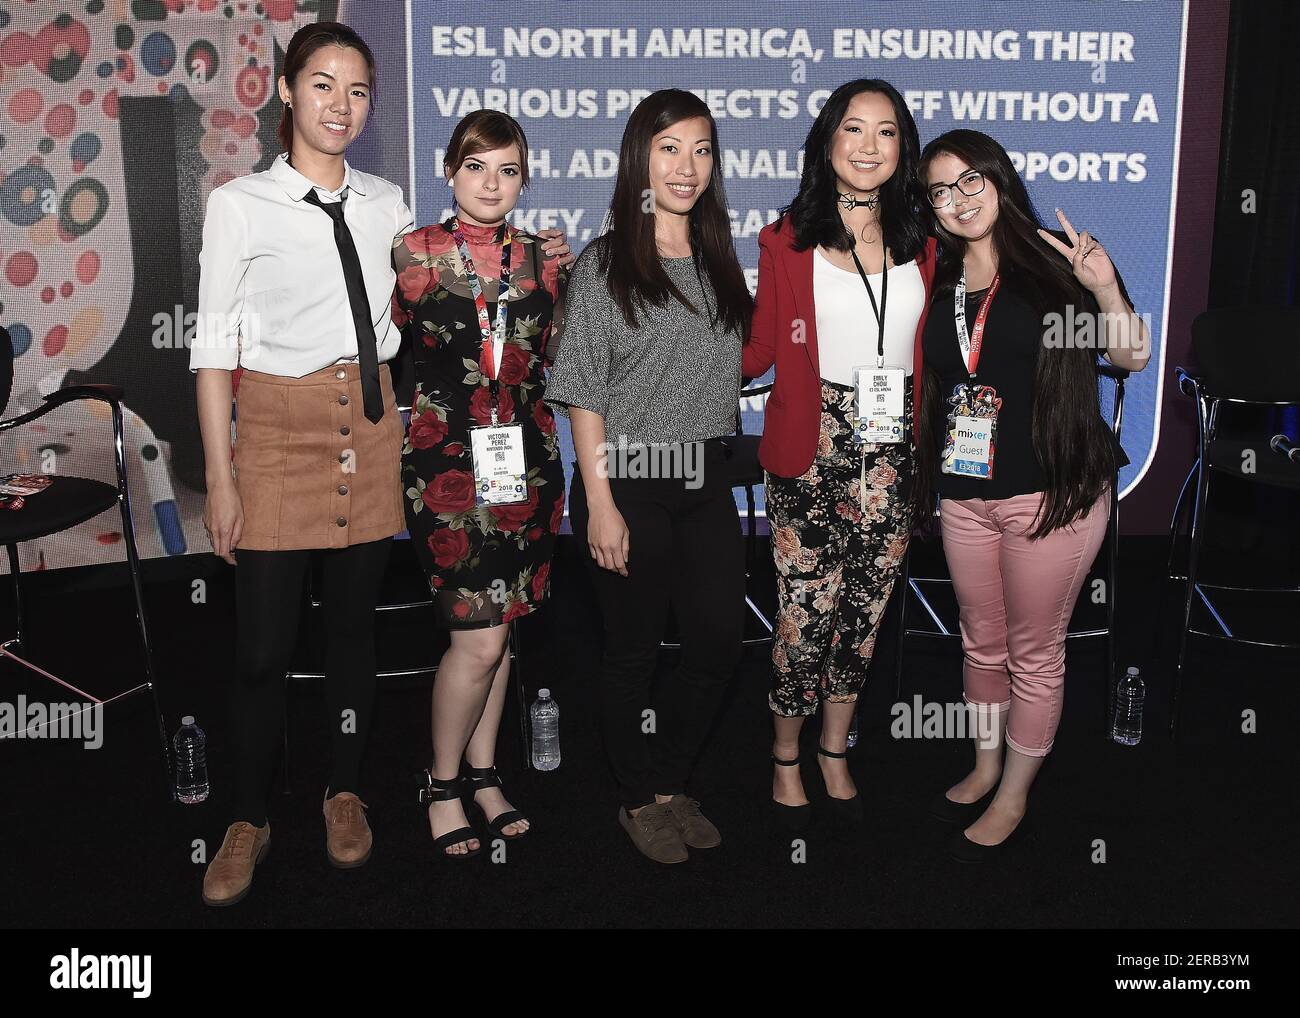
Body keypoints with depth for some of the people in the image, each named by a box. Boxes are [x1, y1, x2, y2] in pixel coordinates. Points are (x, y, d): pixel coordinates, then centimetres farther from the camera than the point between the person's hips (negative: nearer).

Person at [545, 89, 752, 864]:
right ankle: (642, 799, 26)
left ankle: (671, 781, 28)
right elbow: (585, 393, -8)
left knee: (720, 640, 6)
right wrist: (600, 504, -13)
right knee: (635, 648, 6)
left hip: (705, 479, 5)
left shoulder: (718, 261, 12)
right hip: (630, 480, -5)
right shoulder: (606, 263, -4)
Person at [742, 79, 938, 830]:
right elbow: (758, 347, -1)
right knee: (806, 614, 0)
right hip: (813, 454, -3)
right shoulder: (788, 240, -1)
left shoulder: (920, 243, 9)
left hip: (895, 456, 4)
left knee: (865, 612, 12)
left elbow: (928, 353, 14)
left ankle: (836, 755, 31)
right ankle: (787, 761, 23)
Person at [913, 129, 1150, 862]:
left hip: (1052, 491, -5)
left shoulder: (1053, 261, -7)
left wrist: (1105, 290, -22)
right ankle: (986, 768, 37)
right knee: (982, 642, 18)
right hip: (965, 492, 5)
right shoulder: (940, 283, 8)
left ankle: (1013, 799, 21)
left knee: (1035, 652, 6)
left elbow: (1133, 357, -6)